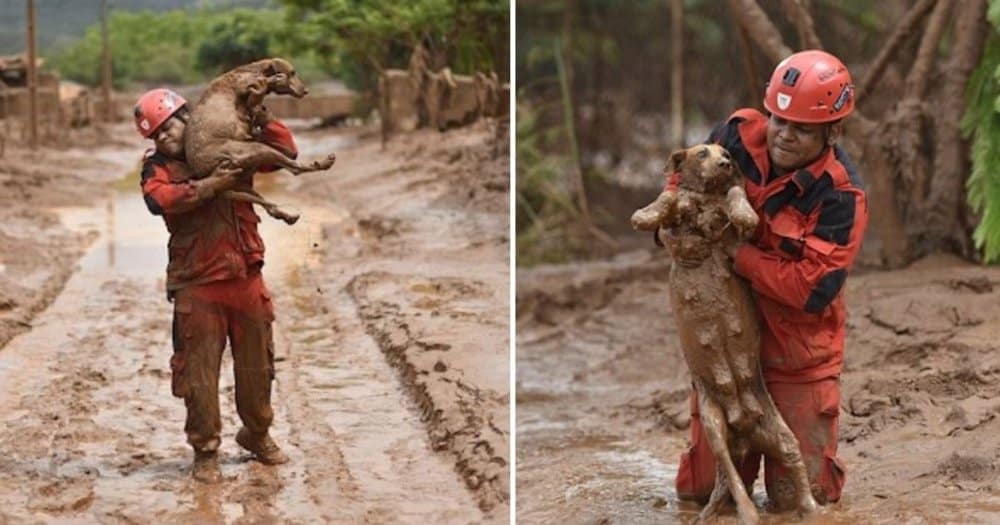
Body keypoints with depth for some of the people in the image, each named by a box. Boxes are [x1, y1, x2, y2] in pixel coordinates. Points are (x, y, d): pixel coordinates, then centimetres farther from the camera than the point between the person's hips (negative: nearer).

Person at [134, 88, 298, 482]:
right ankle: (205, 451, 15)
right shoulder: (158, 167, 1)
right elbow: (160, 198, -21)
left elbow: (285, 150, 10)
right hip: (198, 286, -3)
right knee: (199, 372, 1)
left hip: (246, 279, 3)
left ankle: (257, 435, 35)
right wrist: (210, 185, -27)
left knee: (257, 365, 14)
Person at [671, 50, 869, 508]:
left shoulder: (841, 196, -22)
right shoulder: (739, 135, -10)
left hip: (798, 354, -4)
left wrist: (734, 254, -26)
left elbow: (812, 289, -29)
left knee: (797, 497, 5)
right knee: (700, 488, 10)